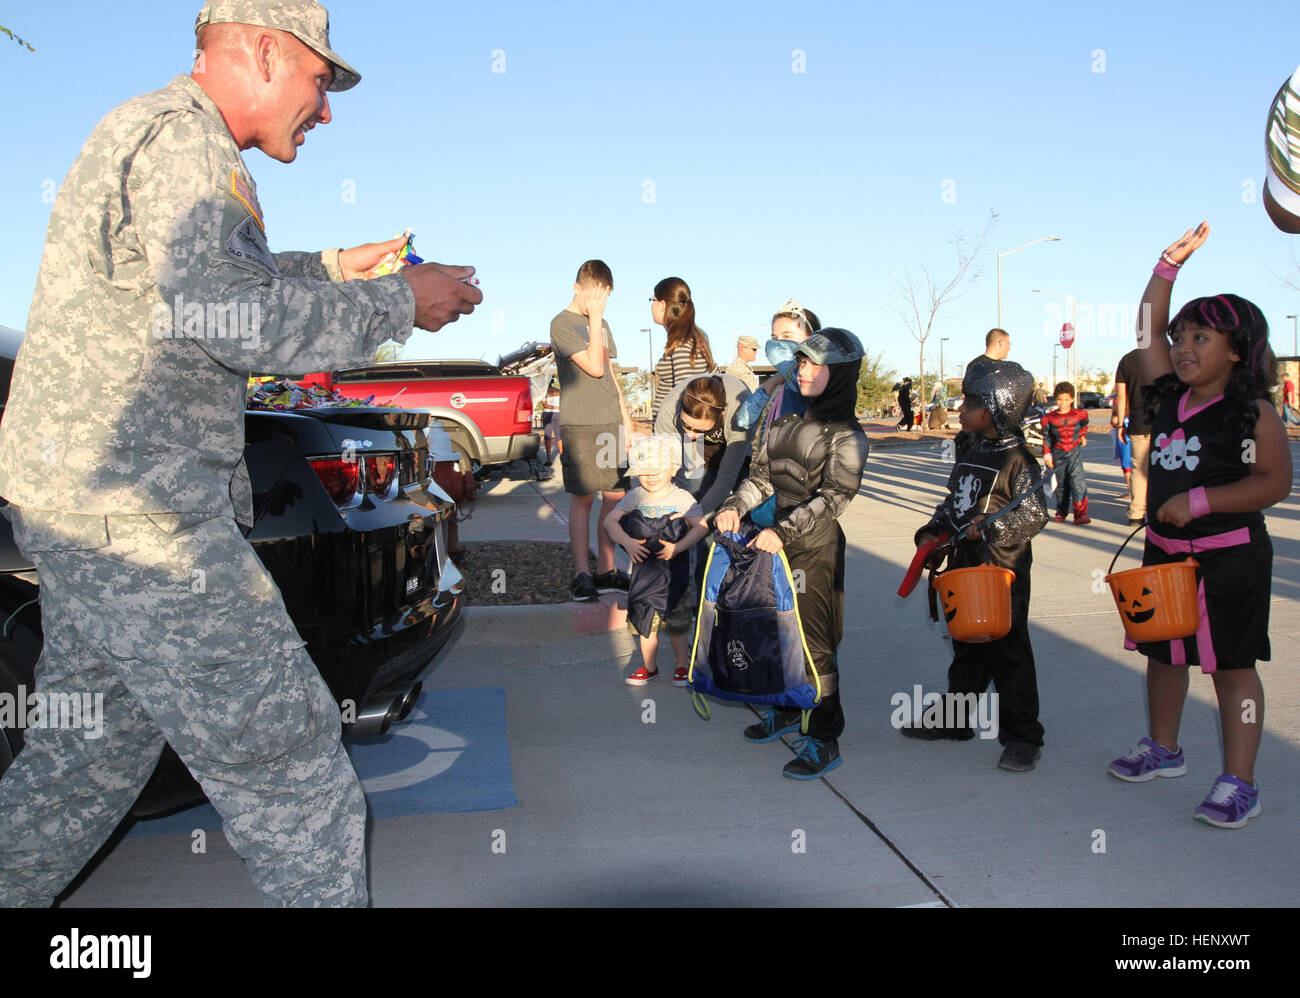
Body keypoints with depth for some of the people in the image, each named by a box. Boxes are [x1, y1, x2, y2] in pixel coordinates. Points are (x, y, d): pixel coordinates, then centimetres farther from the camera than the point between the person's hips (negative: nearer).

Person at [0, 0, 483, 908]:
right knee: (277, 750, -2)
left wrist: (331, 269, 28)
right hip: (134, 508, -11)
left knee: (93, 753, 20)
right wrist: (399, 305, -16)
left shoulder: (147, 133, 22)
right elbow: (228, 312, -26)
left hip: (76, 496, 11)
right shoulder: (182, 135, -12)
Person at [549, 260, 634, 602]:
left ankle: (606, 571, 13)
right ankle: (581, 574, 2)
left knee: (615, 497, 5)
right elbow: (594, 367, -15)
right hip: (580, 424, -7)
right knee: (583, 498, -4)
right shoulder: (563, 324, -5)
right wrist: (594, 318, -11)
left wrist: (626, 421, 17)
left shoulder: (602, 325, 19)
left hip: (611, 424, 7)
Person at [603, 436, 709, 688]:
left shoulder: (682, 498, -7)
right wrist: (627, 541, -18)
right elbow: (610, 520, -2)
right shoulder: (634, 498, 1)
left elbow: (701, 526, -13)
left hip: (674, 570, -3)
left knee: (675, 623, 6)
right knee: (645, 620, 10)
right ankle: (649, 667, 25)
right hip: (643, 569, 3)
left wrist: (677, 547, -23)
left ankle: (682, 666, 24)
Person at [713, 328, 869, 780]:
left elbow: (834, 497, -16)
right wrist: (734, 505, -4)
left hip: (817, 545, -6)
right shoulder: (787, 421, 13)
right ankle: (787, 709, 33)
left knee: (814, 640, -5)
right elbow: (761, 475, 14)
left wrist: (783, 530, -25)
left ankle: (824, 740, 3)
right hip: (778, 539, 7)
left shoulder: (846, 436, -7)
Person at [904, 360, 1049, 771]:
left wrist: (991, 528, -24)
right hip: (963, 566, 8)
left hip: (1003, 571, -8)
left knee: (1007, 653, -1)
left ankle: (1022, 735, 10)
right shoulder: (970, 451, 11)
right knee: (966, 648, 19)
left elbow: (1035, 515, -16)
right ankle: (956, 718, 32)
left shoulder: (1017, 460, -13)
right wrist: (933, 531, 7)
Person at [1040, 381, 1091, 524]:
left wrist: (1083, 436, 12)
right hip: (1058, 454, 1)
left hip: (1075, 451, -1)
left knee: (1077, 479, -15)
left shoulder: (1079, 415, 1)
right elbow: (1046, 437, 6)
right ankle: (1061, 512, 28)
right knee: (1061, 484, 10)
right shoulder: (1049, 418, -1)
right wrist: (1047, 454, 3)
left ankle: (1080, 513, -16)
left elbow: (1084, 426, 25)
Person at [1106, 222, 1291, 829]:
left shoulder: (1251, 411, -13)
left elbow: (1276, 482, -16)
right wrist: (1171, 264, 6)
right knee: (1163, 653, 17)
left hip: (1229, 557, -7)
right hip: (1164, 551, 7)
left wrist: (1200, 499, -23)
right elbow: (1148, 329, 12)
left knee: (1232, 663, 1)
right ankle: (1163, 750, 35)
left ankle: (1238, 784, 9)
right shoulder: (1170, 396, 5)